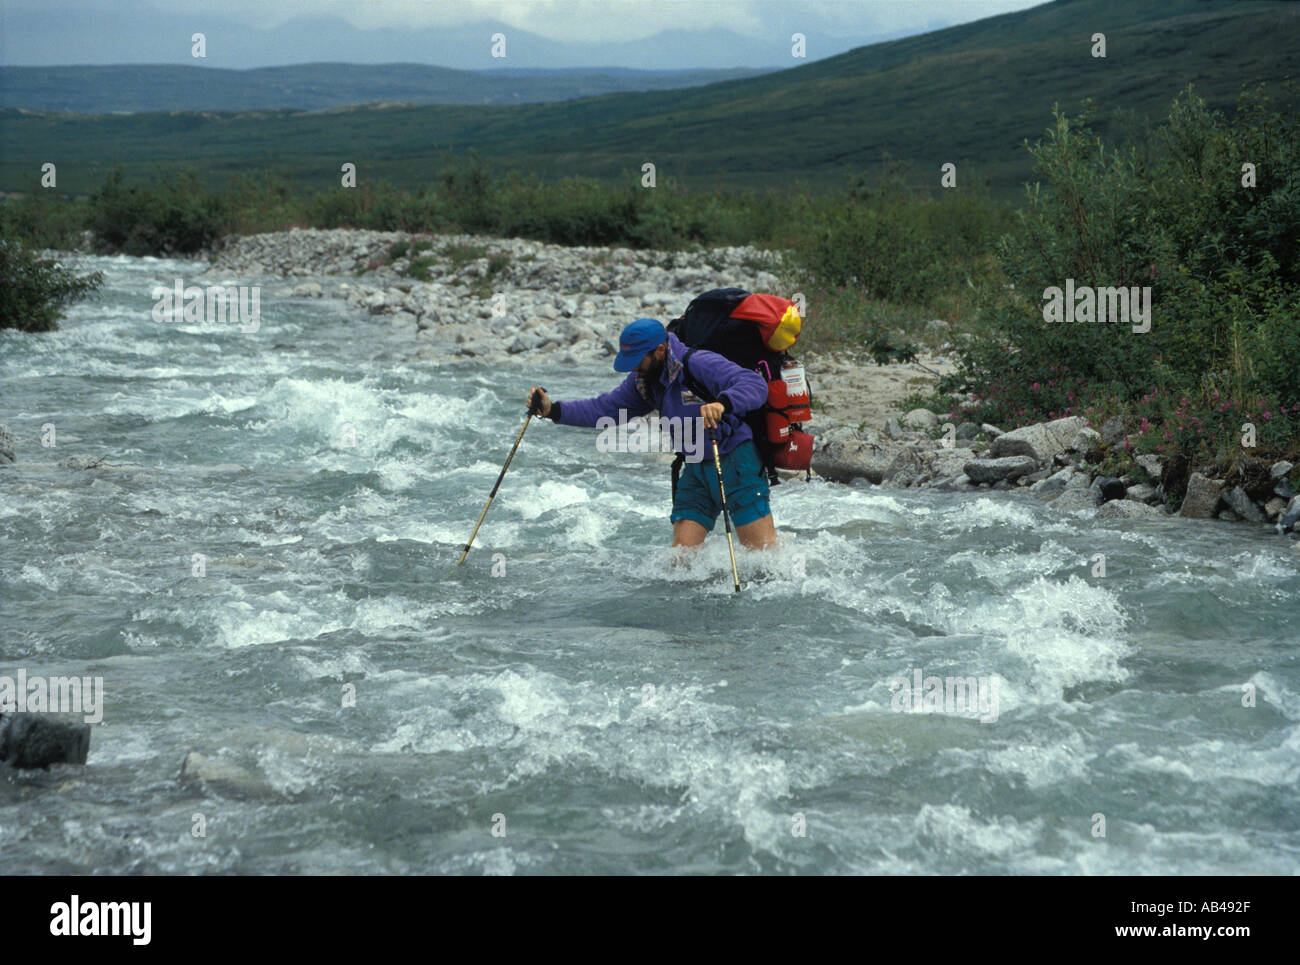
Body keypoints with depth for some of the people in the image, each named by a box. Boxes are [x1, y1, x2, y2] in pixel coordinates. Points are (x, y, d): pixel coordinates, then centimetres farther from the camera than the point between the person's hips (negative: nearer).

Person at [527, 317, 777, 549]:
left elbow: (756, 385, -29)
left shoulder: (698, 364, -21)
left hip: (735, 462, -7)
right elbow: (605, 409, 8)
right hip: (696, 469, 7)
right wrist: (553, 410, -3)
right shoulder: (643, 380, 4)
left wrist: (722, 403, -49)